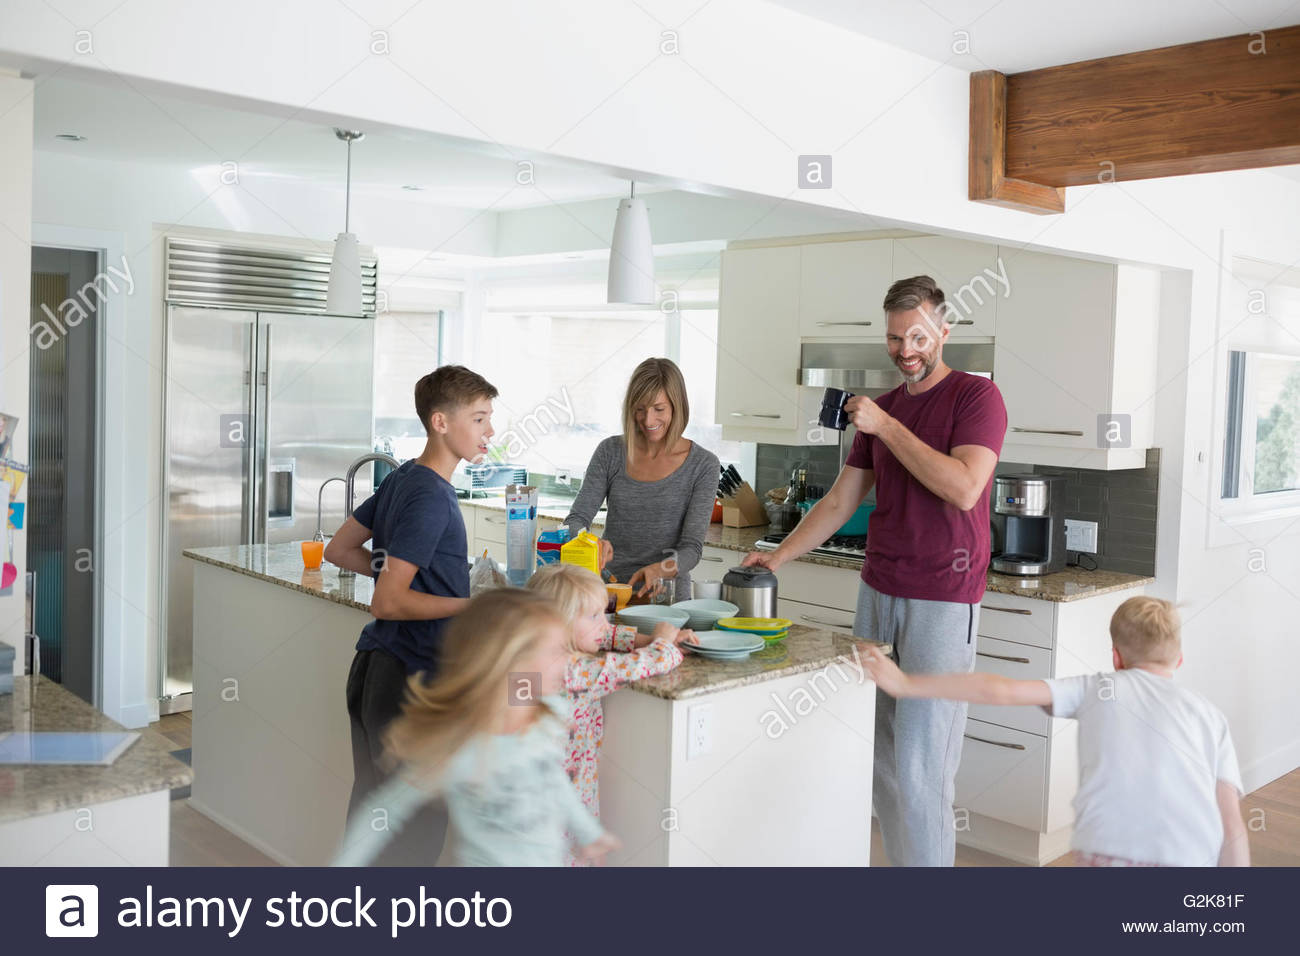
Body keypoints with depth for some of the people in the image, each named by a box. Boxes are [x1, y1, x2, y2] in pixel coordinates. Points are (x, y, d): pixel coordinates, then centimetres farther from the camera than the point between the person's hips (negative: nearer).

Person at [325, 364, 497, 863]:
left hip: (373, 669, 10)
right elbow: (387, 603, -23)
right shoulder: (431, 498, -19)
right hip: (408, 678, -10)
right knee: (418, 819, 0)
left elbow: (339, 550, 19)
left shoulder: (402, 479, 9)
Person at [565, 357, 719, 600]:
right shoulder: (611, 452, 5)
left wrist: (660, 569, -25)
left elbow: (692, 548, -5)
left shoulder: (702, 464, -2)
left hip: (665, 597, -2)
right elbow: (576, 521, 2)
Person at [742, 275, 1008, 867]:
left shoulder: (977, 396, -5)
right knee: (874, 753, 7)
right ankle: (901, 858, 19)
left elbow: (963, 490, -19)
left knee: (920, 765, -8)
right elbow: (841, 500, 16)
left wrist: (886, 426, -16)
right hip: (877, 594, 6)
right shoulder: (882, 408, 15)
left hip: (942, 602, -6)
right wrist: (777, 556, 7)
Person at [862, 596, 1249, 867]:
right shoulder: (1210, 717, 18)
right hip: (1190, 861, 2)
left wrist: (905, 684, 9)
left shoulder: (1097, 689, 15)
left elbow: (1000, 691, 4)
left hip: (1106, 858, -2)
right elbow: (1232, 827, 11)